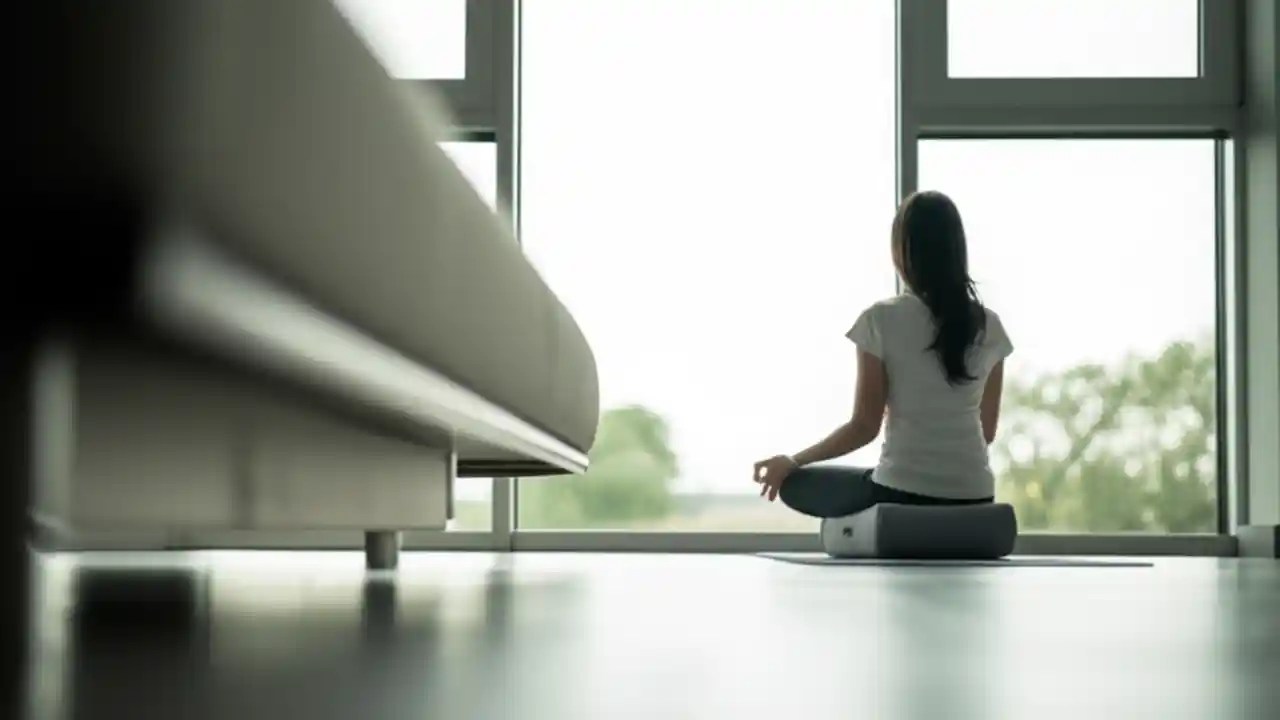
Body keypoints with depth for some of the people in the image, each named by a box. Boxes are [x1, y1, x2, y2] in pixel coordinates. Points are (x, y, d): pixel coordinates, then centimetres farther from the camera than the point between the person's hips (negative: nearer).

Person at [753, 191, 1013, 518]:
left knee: (793, 485, 21)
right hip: (972, 499, 4)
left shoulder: (882, 320, -9)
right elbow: (987, 430, 12)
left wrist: (792, 463, 6)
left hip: (902, 492, -4)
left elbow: (865, 427, -8)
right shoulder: (988, 326, 5)